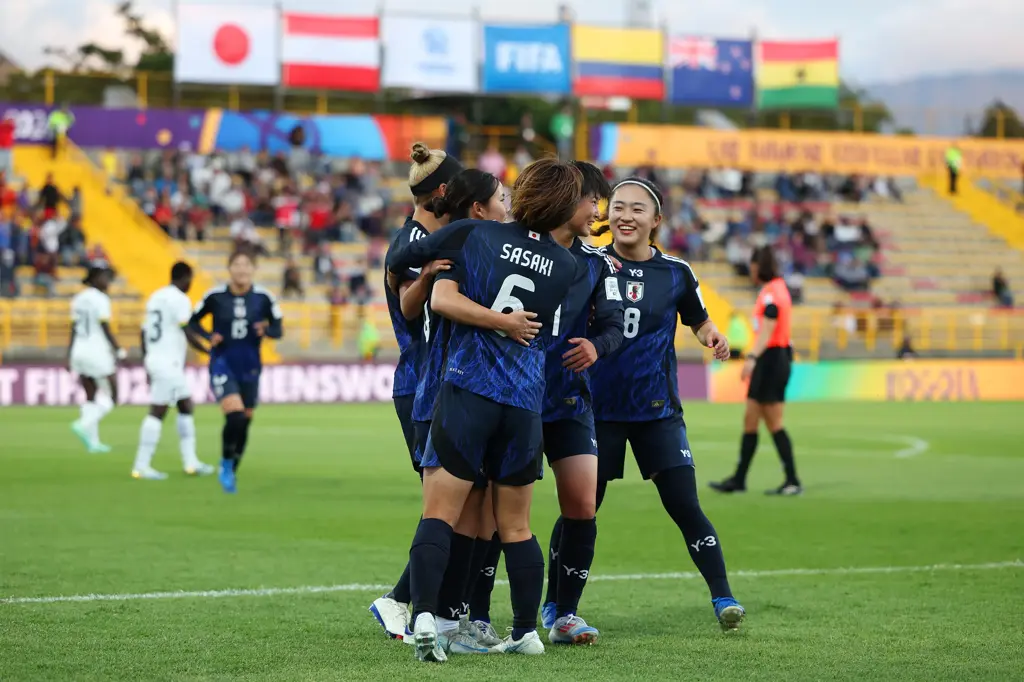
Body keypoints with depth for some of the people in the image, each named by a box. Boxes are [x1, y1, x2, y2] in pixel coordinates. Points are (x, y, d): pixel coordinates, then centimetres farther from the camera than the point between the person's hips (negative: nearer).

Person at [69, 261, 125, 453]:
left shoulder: (79, 299, 9)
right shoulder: (100, 299, -13)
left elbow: (74, 329, 13)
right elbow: (106, 330, -15)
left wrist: (70, 355, 18)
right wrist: (120, 351, -9)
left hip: (80, 351, 8)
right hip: (97, 351, -8)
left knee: (91, 397, 12)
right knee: (111, 397, 3)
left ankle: (93, 441, 9)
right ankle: (84, 425, -14)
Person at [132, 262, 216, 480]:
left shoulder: (155, 297, 15)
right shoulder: (180, 300, -11)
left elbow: (143, 333, 17)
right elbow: (188, 334, -17)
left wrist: (147, 363, 23)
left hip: (153, 359, 9)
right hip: (168, 362, -9)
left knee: (186, 406, 14)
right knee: (157, 412, -8)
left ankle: (190, 461, 14)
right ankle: (141, 466, -8)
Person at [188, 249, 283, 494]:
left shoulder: (263, 298, -4)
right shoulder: (215, 296, -6)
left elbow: (279, 329, 3)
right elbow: (193, 322, 6)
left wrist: (266, 330, -20)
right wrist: (209, 336, -12)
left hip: (249, 368, 3)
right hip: (223, 365, -3)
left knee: (245, 421, 9)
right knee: (235, 416, -21)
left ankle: (232, 473, 29)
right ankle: (226, 464, 1)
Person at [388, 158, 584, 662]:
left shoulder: (474, 234, 3)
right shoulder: (566, 266, 8)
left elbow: (415, 272, 9)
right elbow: (550, 335, 14)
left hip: (466, 390, -2)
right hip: (525, 403, 2)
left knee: (439, 515, -4)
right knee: (515, 526, 15)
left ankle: (424, 616, -21)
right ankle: (527, 631, 19)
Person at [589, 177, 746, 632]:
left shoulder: (676, 273, 3)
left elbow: (699, 320, 17)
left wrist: (713, 337, -3)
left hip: (657, 409, 1)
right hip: (598, 406, -1)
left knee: (684, 506, -6)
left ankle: (723, 598, 4)